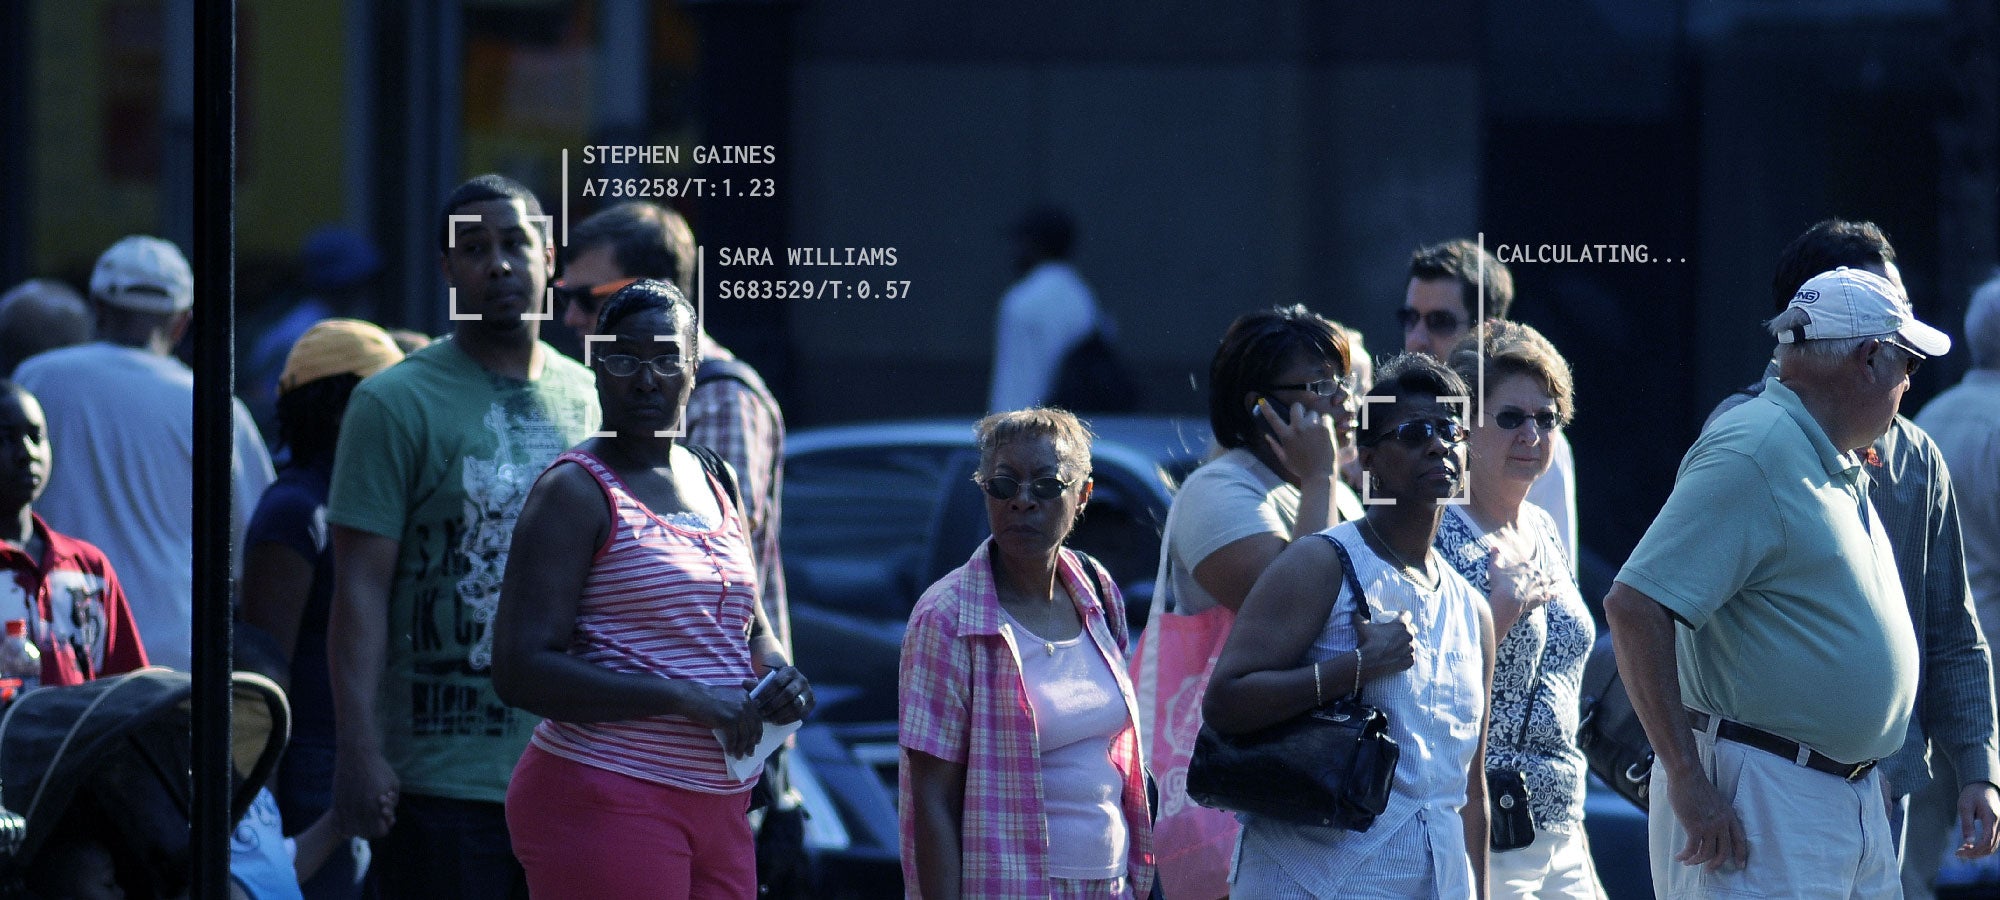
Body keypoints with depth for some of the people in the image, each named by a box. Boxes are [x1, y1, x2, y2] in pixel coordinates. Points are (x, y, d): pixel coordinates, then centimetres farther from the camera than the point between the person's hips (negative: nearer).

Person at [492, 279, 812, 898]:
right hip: (606, 799, -8)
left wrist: (778, 675, 3)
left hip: (717, 811, 8)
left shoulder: (713, 487, 17)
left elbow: (753, 632, 29)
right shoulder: (576, 492, -7)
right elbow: (521, 671, -16)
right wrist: (687, 699, -20)